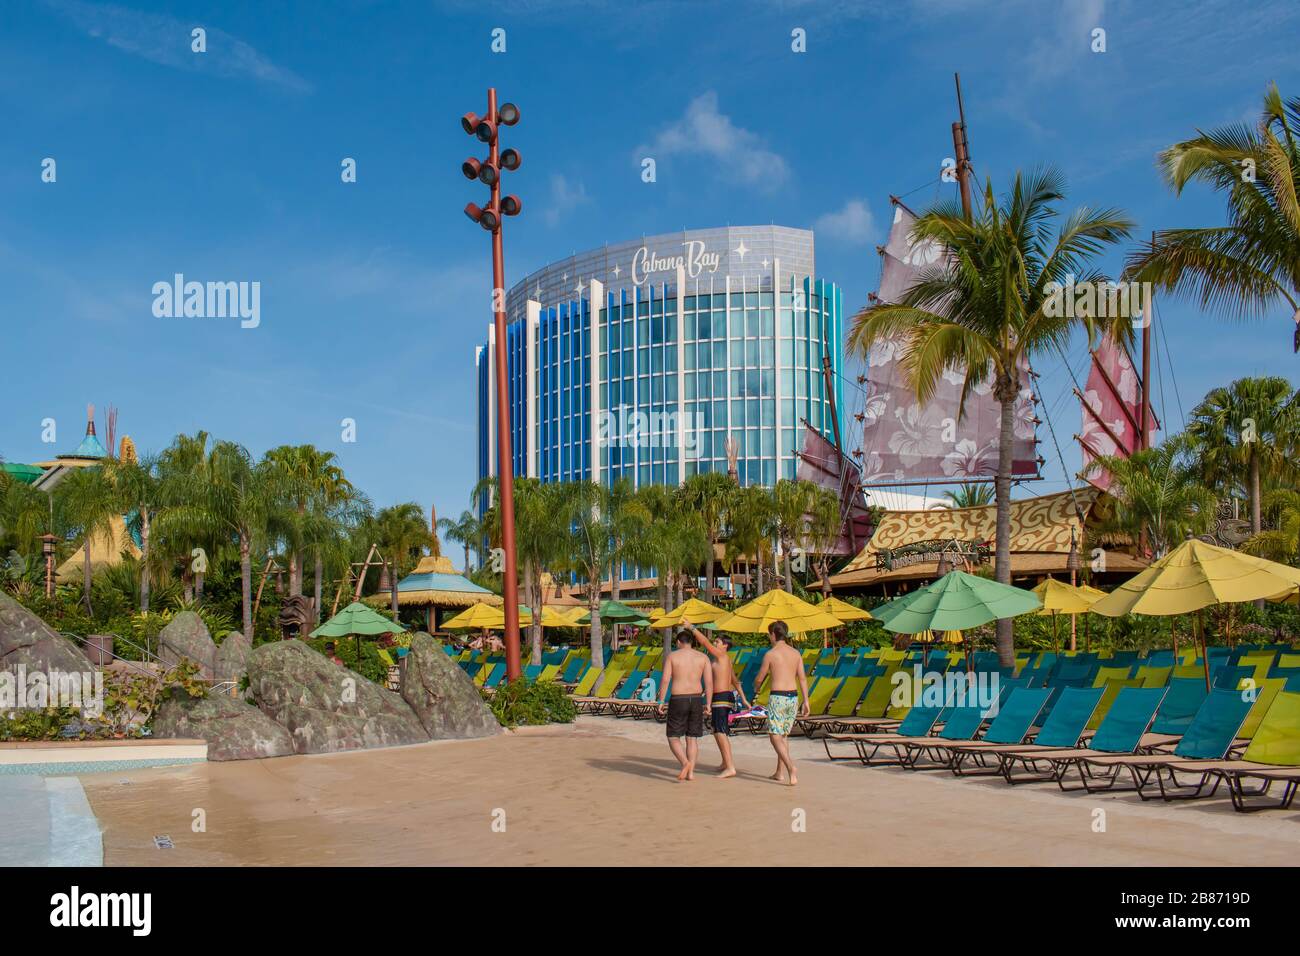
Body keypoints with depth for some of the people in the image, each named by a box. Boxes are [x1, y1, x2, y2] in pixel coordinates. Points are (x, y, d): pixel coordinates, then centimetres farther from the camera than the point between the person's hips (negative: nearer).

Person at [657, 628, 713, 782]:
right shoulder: (702, 657, 5)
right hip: (696, 700, 3)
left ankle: (685, 763, -18)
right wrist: (708, 704, 3)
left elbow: (665, 680, -10)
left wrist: (661, 702, -5)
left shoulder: (672, 656, -3)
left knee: (674, 737, 6)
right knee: (692, 738, 12)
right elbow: (709, 682, -1)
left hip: (678, 700, -3)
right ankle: (691, 772, 5)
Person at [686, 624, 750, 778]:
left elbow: (704, 642, -15)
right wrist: (743, 699, 26)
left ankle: (730, 768, -22)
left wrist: (692, 628, -9)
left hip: (721, 697, -10)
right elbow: (735, 681, 24)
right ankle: (725, 764, 35)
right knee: (719, 732, 22)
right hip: (727, 696, 10)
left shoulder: (721, 655, -9)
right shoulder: (726, 660, 20)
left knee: (720, 732, -15)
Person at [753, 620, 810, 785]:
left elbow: (759, 679, 2)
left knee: (775, 737, -2)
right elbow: (802, 679, 5)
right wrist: (806, 701, 6)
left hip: (777, 697, -6)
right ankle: (780, 772, 19)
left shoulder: (770, 654, -6)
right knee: (783, 735, 18)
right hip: (793, 697, 6)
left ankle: (790, 767, -24)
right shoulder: (796, 653, 8)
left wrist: (756, 686, 25)